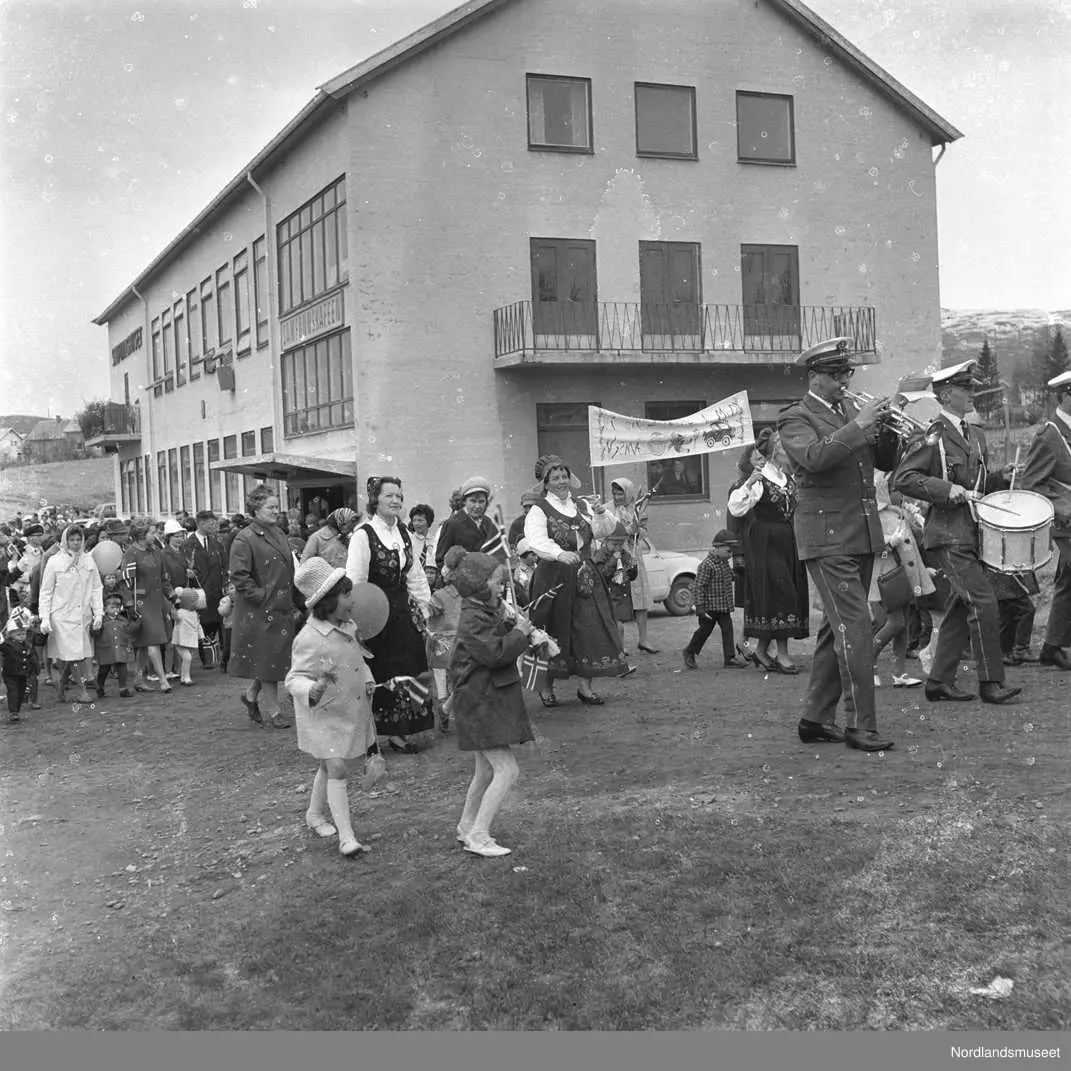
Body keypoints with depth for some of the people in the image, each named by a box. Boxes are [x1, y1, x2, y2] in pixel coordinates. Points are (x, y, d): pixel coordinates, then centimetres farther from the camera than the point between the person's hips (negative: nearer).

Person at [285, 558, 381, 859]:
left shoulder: (348, 625, -1)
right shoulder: (309, 639, -26)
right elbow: (294, 678, -24)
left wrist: (367, 680, 5)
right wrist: (312, 690, -44)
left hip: (351, 708, 8)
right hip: (324, 714, -8)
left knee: (329, 767, 21)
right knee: (336, 769, -12)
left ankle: (315, 815, 41)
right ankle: (346, 836, -11)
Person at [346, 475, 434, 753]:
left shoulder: (403, 533, 9)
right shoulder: (363, 535, -12)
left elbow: (415, 576, 16)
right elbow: (355, 582, -16)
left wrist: (425, 608, 12)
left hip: (403, 613, 7)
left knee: (406, 672, 8)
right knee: (376, 675, -1)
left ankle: (398, 732, 18)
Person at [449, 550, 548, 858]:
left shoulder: (488, 613, 13)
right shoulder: (473, 619, -19)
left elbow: (502, 641, 20)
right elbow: (495, 653, -28)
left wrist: (526, 635, 1)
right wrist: (520, 633, -15)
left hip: (489, 702, 11)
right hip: (480, 703, -11)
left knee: (486, 770, 19)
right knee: (506, 770, -12)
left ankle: (467, 827, 32)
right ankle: (478, 836, -8)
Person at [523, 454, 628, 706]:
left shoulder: (582, 506, 13)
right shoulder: (539, 511, -5)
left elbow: (602, 531, 5)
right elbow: (537, 541, -22)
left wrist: (601, 515, -16)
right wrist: (560, 554, -40)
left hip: (585, 578, 5)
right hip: (553, 579, -5)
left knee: (590, 630, 0)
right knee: (553, 632, 0)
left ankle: (585, 687, 9)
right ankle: (546, 688, 14)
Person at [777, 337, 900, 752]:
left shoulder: (850, 409, 15)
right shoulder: (795, 418, -6)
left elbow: (885, 461, 13)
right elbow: (813, 457, -26)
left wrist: (886, 429, -5)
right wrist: (857, 426, -26)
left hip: (862, 536, 8)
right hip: (827, 539, -8)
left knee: (836, 629, 12)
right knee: (855, 627, -12)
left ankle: (816, 719, 20)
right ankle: (860, 726, -7)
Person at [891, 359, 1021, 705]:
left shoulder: (976, 436, 16)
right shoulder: (929, 436, -9)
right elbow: (901, 479, -16)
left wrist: (1001, 477, 5)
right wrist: (947, 490, -21)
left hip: (971, 533, 8)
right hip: (948, 536, -8)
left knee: (962, 607, 10)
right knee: (984, 602, -12)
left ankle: (939, 682, 18)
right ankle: (990, 682, -4)